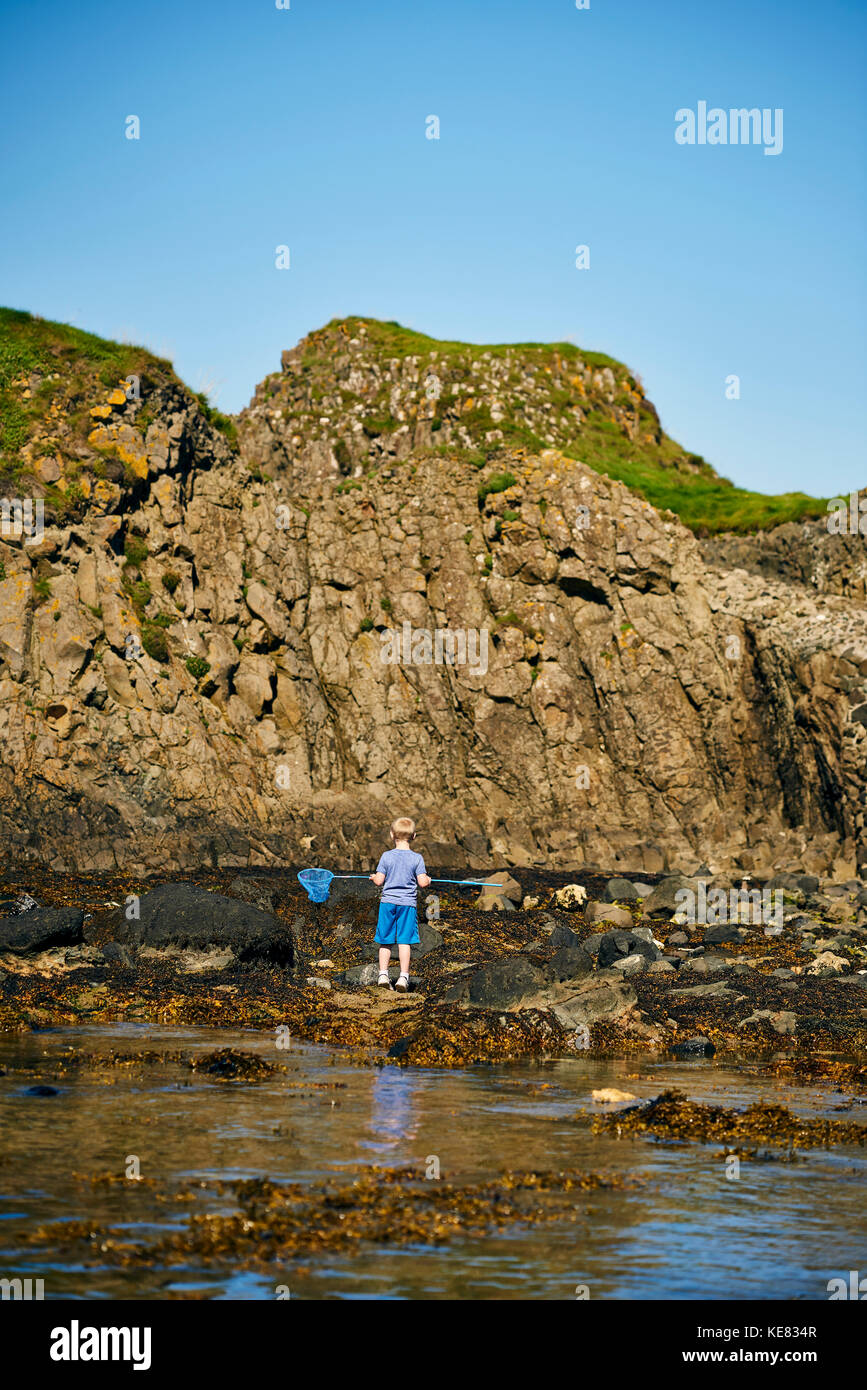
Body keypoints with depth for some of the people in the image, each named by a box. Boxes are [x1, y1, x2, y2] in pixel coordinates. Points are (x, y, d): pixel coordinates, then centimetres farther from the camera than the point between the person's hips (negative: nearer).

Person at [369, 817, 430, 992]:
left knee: (385, 941, 10)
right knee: (405, 941, 0)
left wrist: (374, 878, 17)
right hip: (408, 903, -1)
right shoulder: (417, 858, -4)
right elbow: (422, 882, -8)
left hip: (388, 902, 1)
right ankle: (403, 976, -4)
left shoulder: (387, 856, -3)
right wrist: (427, 880, 14)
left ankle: (383, 973, 7)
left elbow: (379, 881, -5)